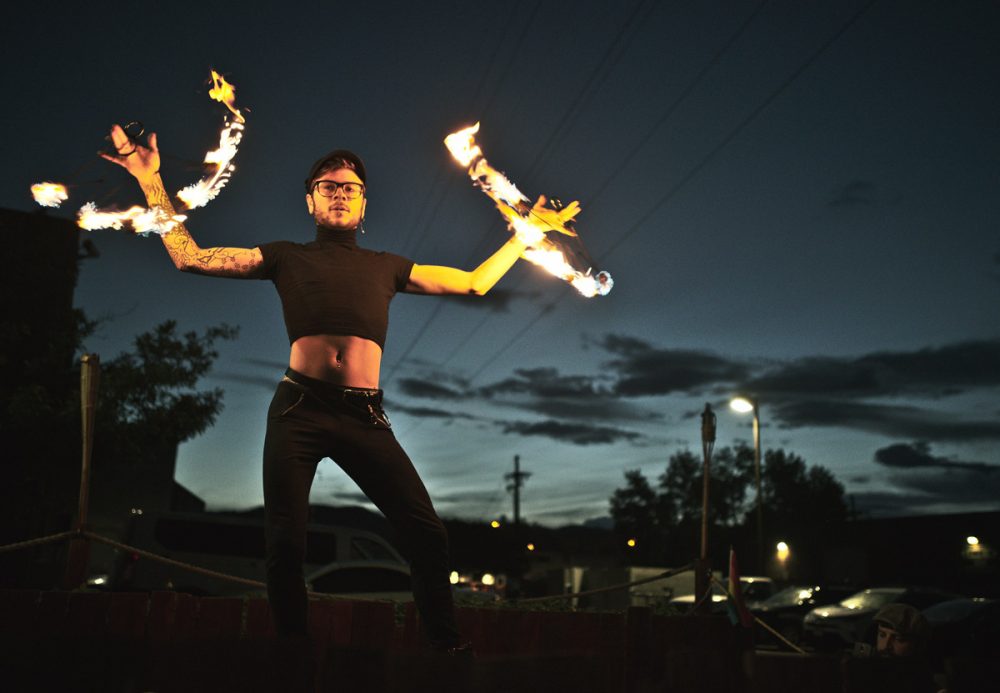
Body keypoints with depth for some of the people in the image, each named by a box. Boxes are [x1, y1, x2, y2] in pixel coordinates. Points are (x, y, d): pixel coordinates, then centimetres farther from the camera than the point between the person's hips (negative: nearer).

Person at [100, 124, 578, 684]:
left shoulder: (387, 267, 20)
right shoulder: (287, 257, 15)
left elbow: (476, 283, 23)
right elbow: (189, 257, 11)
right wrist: (151, 181, 10)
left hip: (365, 416, 1)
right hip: (299, 409, -1)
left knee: (426, 532, -10)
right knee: (286, 543, -2)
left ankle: (448, 647, 6)